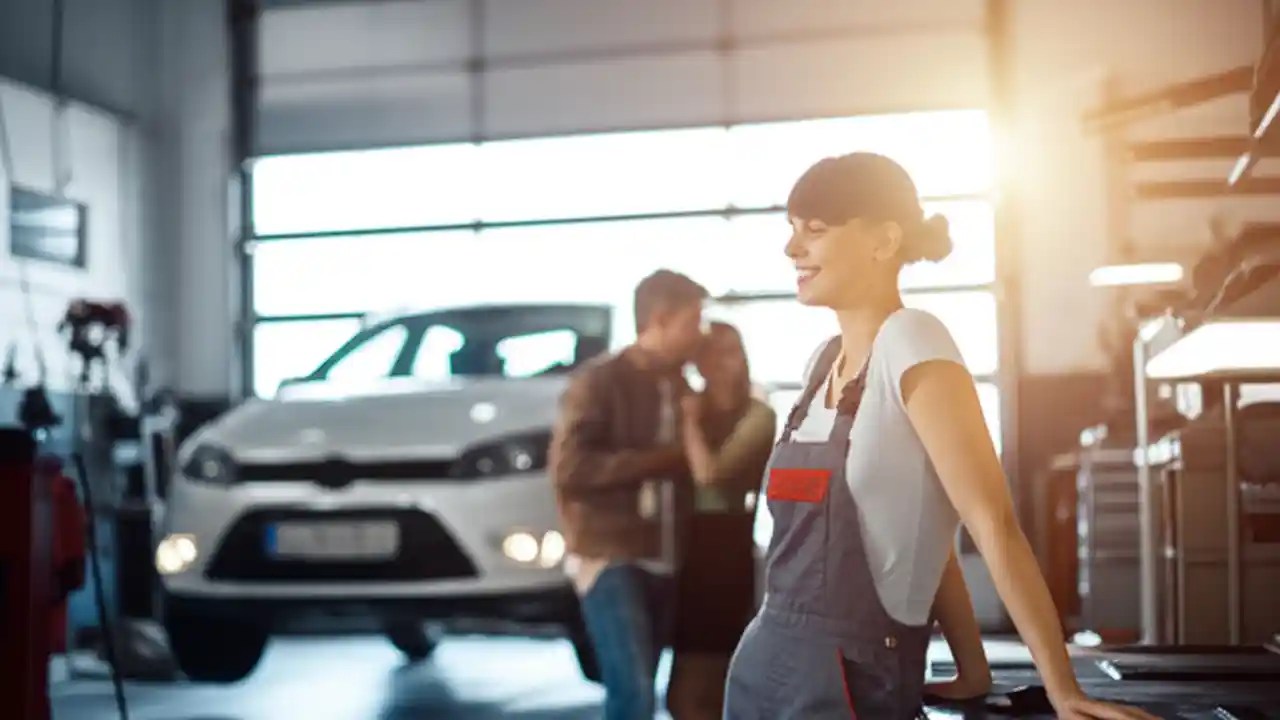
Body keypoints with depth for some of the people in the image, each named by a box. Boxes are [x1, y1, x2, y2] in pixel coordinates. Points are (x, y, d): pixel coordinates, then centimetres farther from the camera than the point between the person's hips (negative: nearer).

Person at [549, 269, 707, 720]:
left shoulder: (680, 386, 12)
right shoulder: (600, 381, -7)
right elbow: (567, 468, -18)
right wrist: (660, 459, -18)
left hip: (663, 562, 6)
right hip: (610, 557, -6)